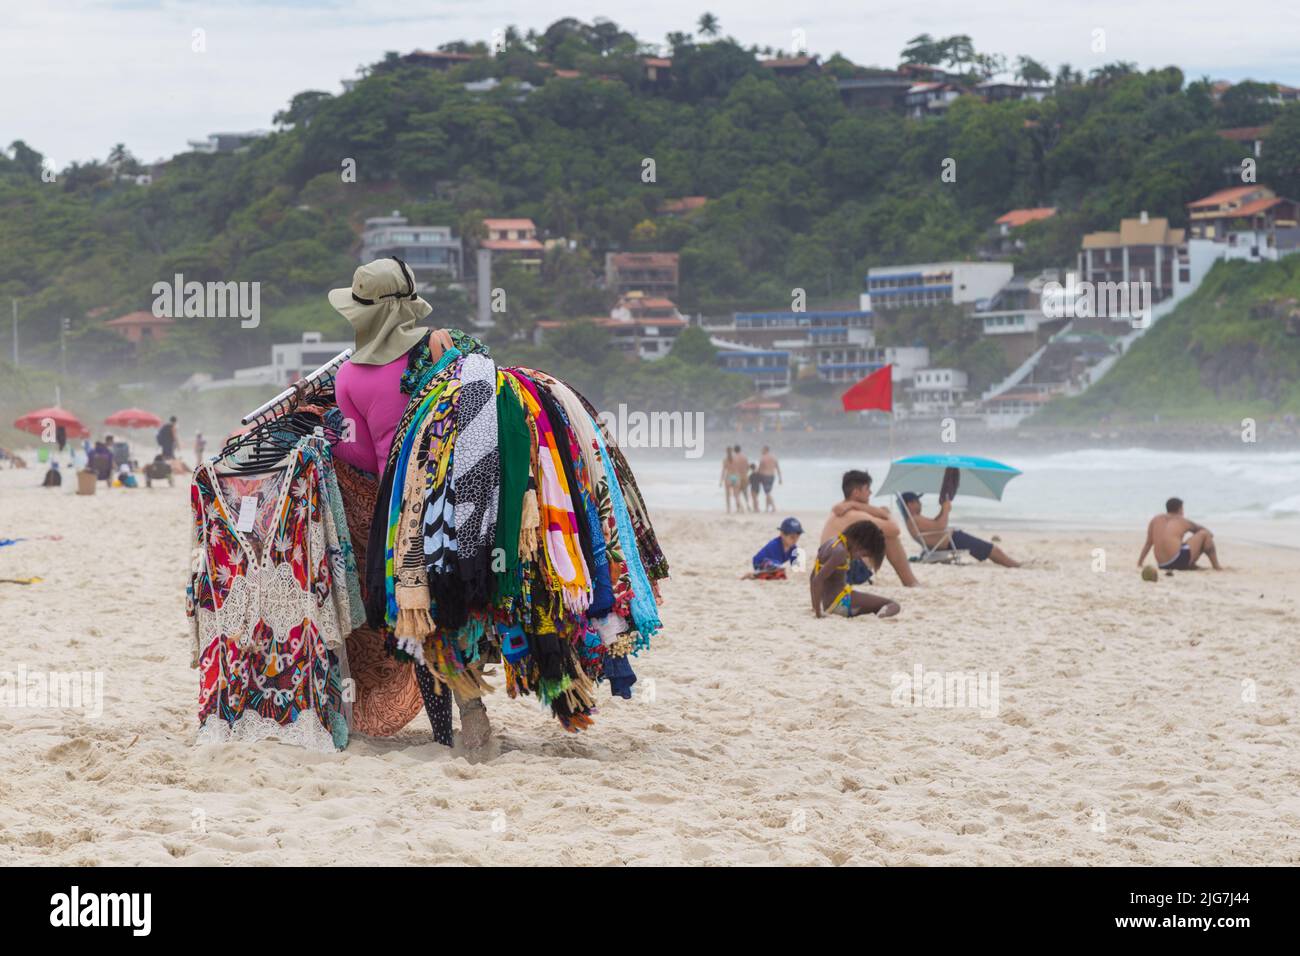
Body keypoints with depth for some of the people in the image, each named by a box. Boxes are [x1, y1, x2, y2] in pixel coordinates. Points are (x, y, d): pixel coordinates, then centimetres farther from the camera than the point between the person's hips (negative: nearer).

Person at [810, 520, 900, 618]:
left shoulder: (829, 544, 12)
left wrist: (816, 608, 26)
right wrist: (818, 613, -22)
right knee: (893, 606, -11)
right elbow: (817, 580, -26)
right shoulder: (840, 552, -17)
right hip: (840, 603, -10)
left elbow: (813, 578, 21)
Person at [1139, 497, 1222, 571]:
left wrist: (1139, 563, 28)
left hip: (1163, 566, 6)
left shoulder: (1155, 520, 17)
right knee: (1204, 534, 9)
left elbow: (1148, 543, 20)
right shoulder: (1183, 522, 8)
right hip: (1180, 561, -6)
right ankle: (1216, 567, 8)